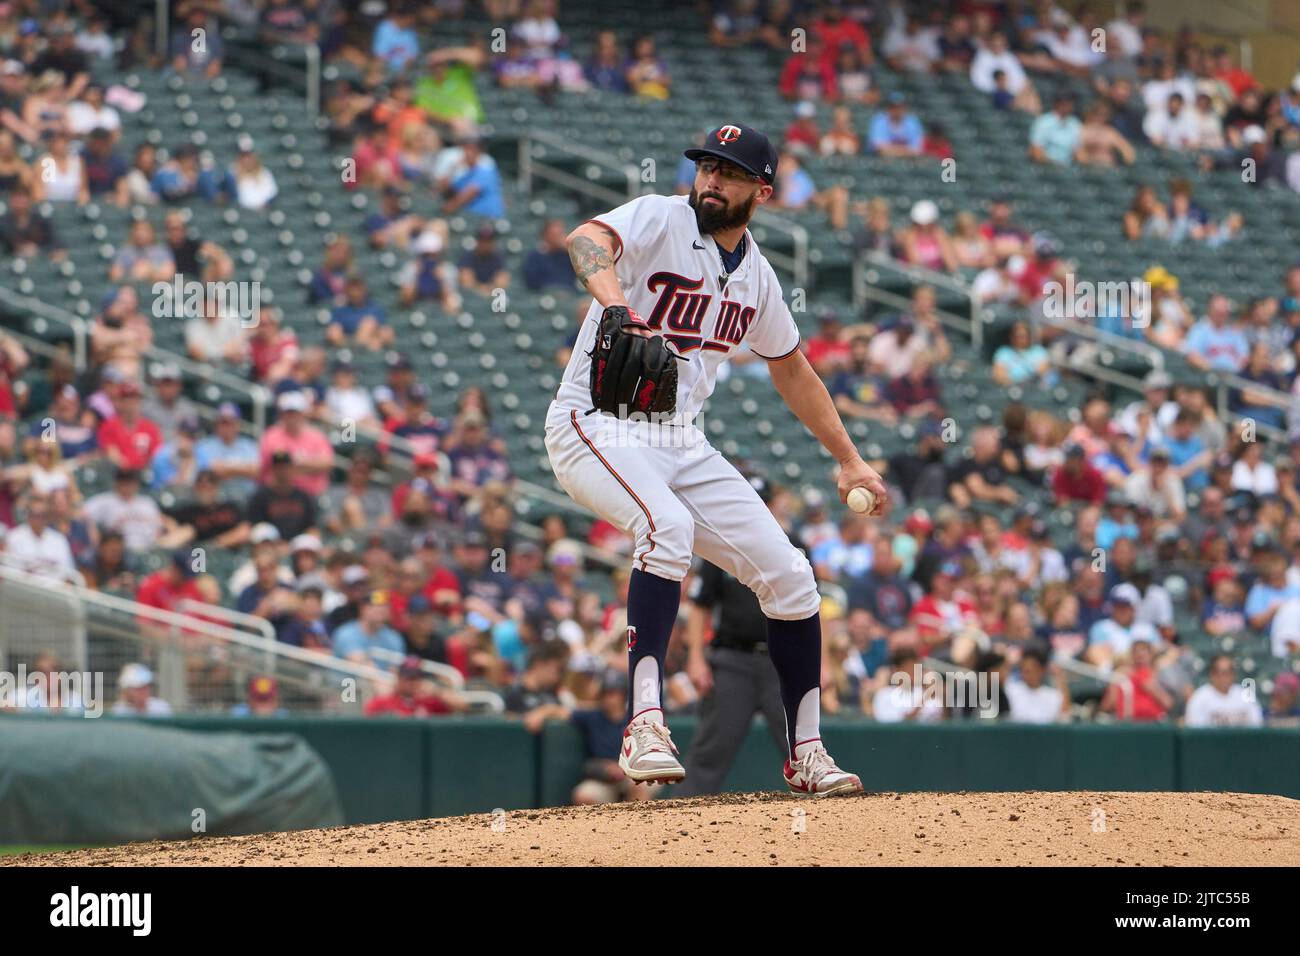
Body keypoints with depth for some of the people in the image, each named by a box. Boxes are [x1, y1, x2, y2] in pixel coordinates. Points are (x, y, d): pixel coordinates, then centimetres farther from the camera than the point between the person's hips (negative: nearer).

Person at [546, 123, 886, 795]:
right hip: (596, 427, -7)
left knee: (787, 574, 0)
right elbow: (587, 240, -33)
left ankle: (806, 753, 13)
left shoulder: (756, 274, 9)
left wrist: (850, 460, 21)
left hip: (680, 444, 7)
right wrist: (613, 300, -54)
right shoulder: (659, 220, -10)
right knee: (668, 526, -35)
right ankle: (645, 725, -39)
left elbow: (790, 369, 23)